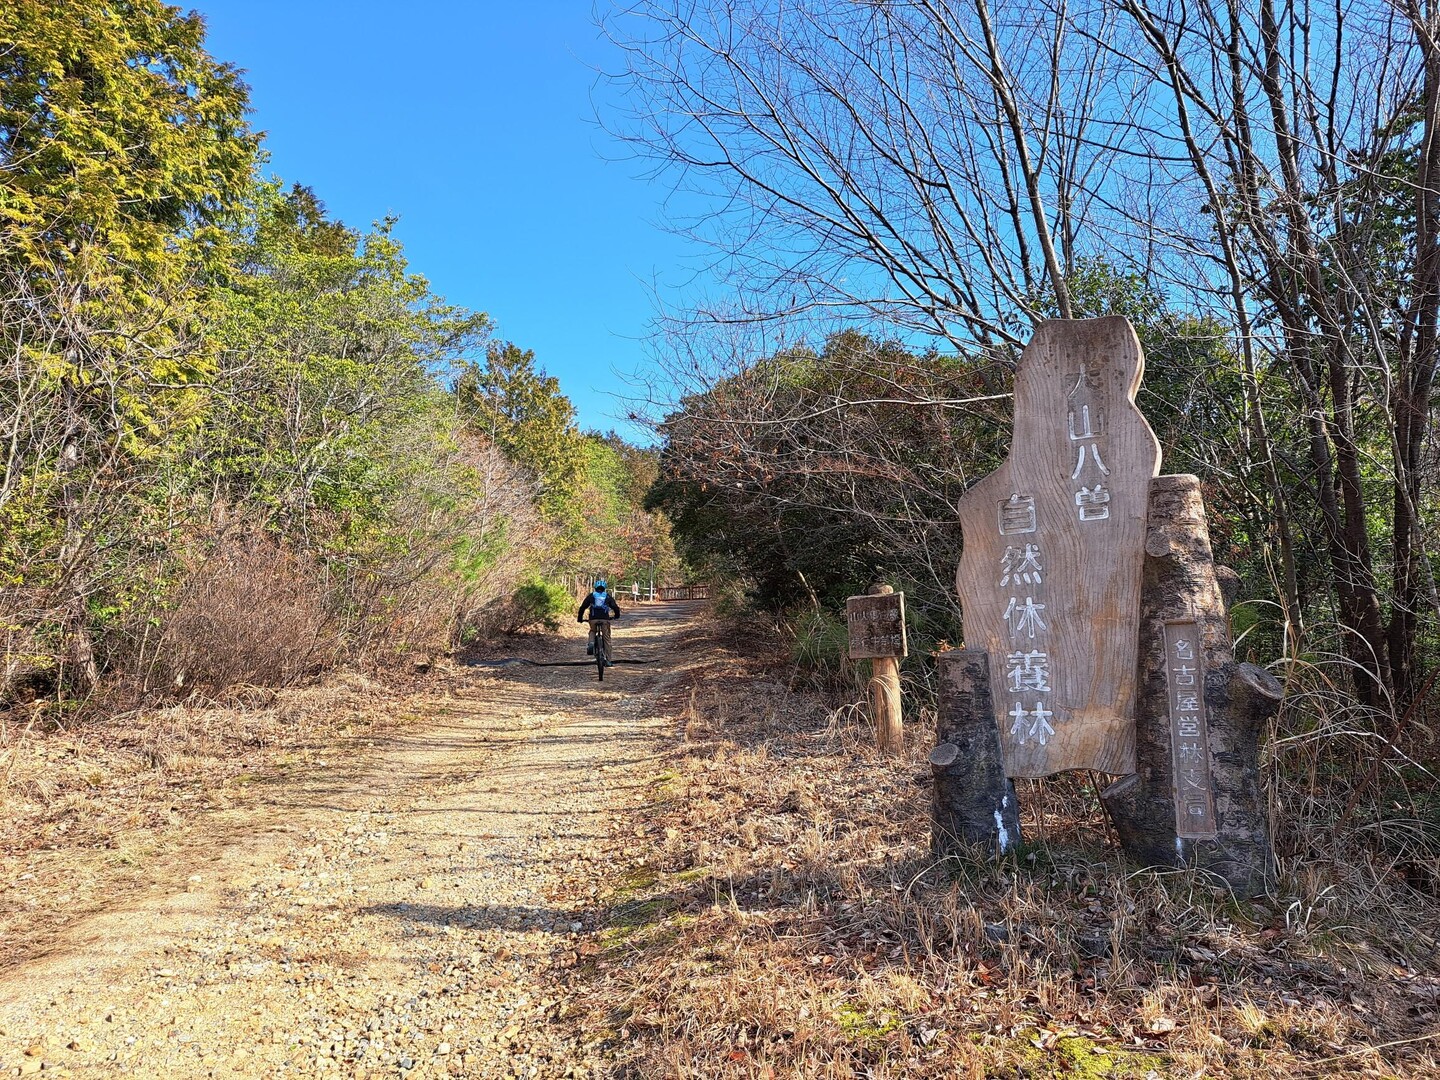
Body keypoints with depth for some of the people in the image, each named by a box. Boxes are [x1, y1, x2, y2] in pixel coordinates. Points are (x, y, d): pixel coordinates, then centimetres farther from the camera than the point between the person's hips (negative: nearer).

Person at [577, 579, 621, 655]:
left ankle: (591, 644, 2)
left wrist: (579, 619, 26)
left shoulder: (591, 596, 17)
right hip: (605, 619, 0)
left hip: (593, 618, 0)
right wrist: (617, 616, 30)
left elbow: (582, 607, 15)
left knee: (592, 631, 28)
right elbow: (616, 608, 12)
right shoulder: (608, 596, 17)